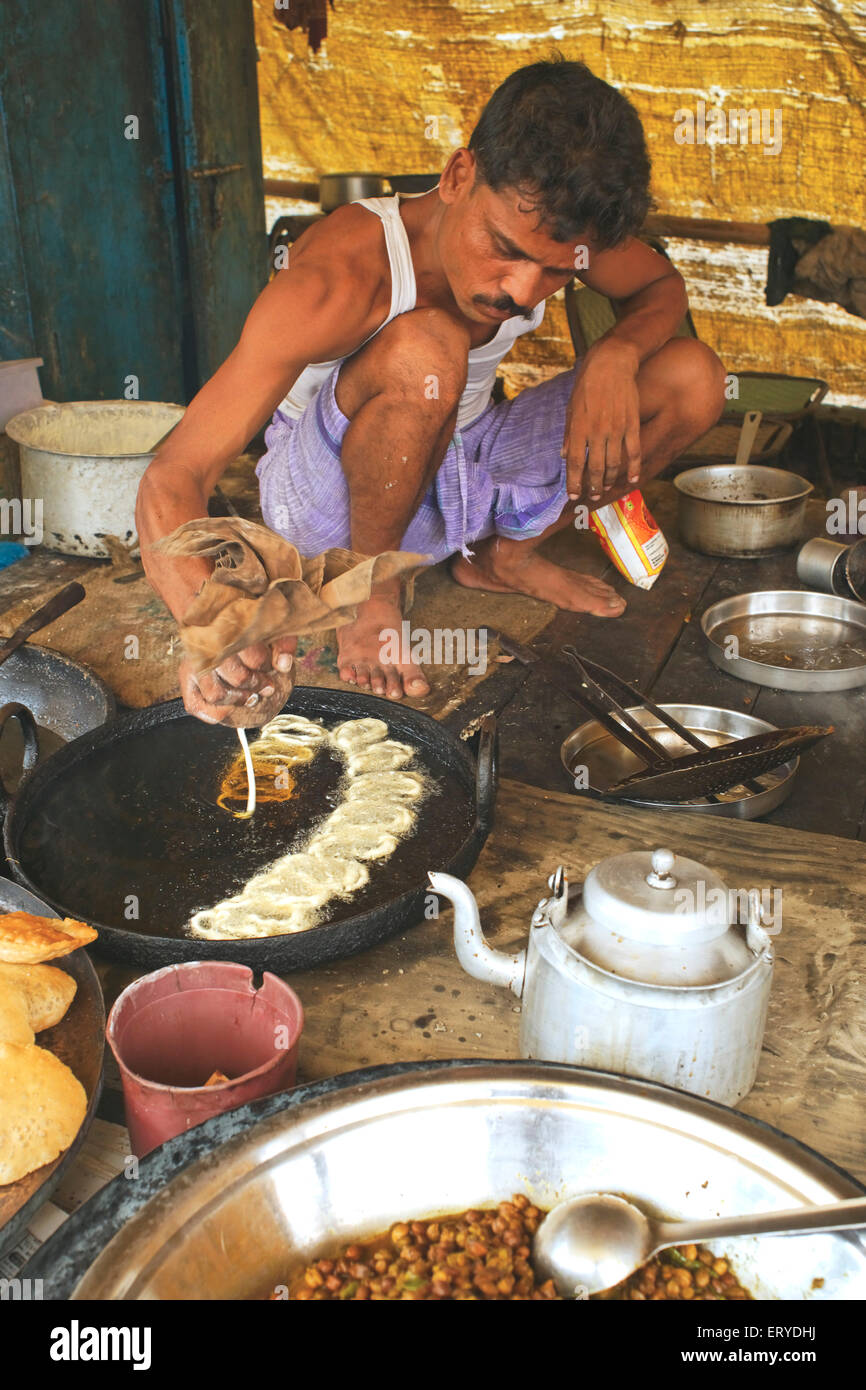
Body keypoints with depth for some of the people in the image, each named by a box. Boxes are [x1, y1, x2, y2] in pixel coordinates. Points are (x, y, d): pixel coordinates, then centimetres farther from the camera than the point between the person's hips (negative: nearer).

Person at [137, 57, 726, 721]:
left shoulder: (542, 226, -16)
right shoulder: (338, 280, -33)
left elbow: (662, 286, 5)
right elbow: (173, 478, -37)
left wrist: (613, 357, -20)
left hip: (463, 473, 6)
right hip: (326, 495, -6)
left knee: (693, 376, -8)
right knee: (422, 349, -39)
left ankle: (505, 556, 9)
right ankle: (372, 584, -14)